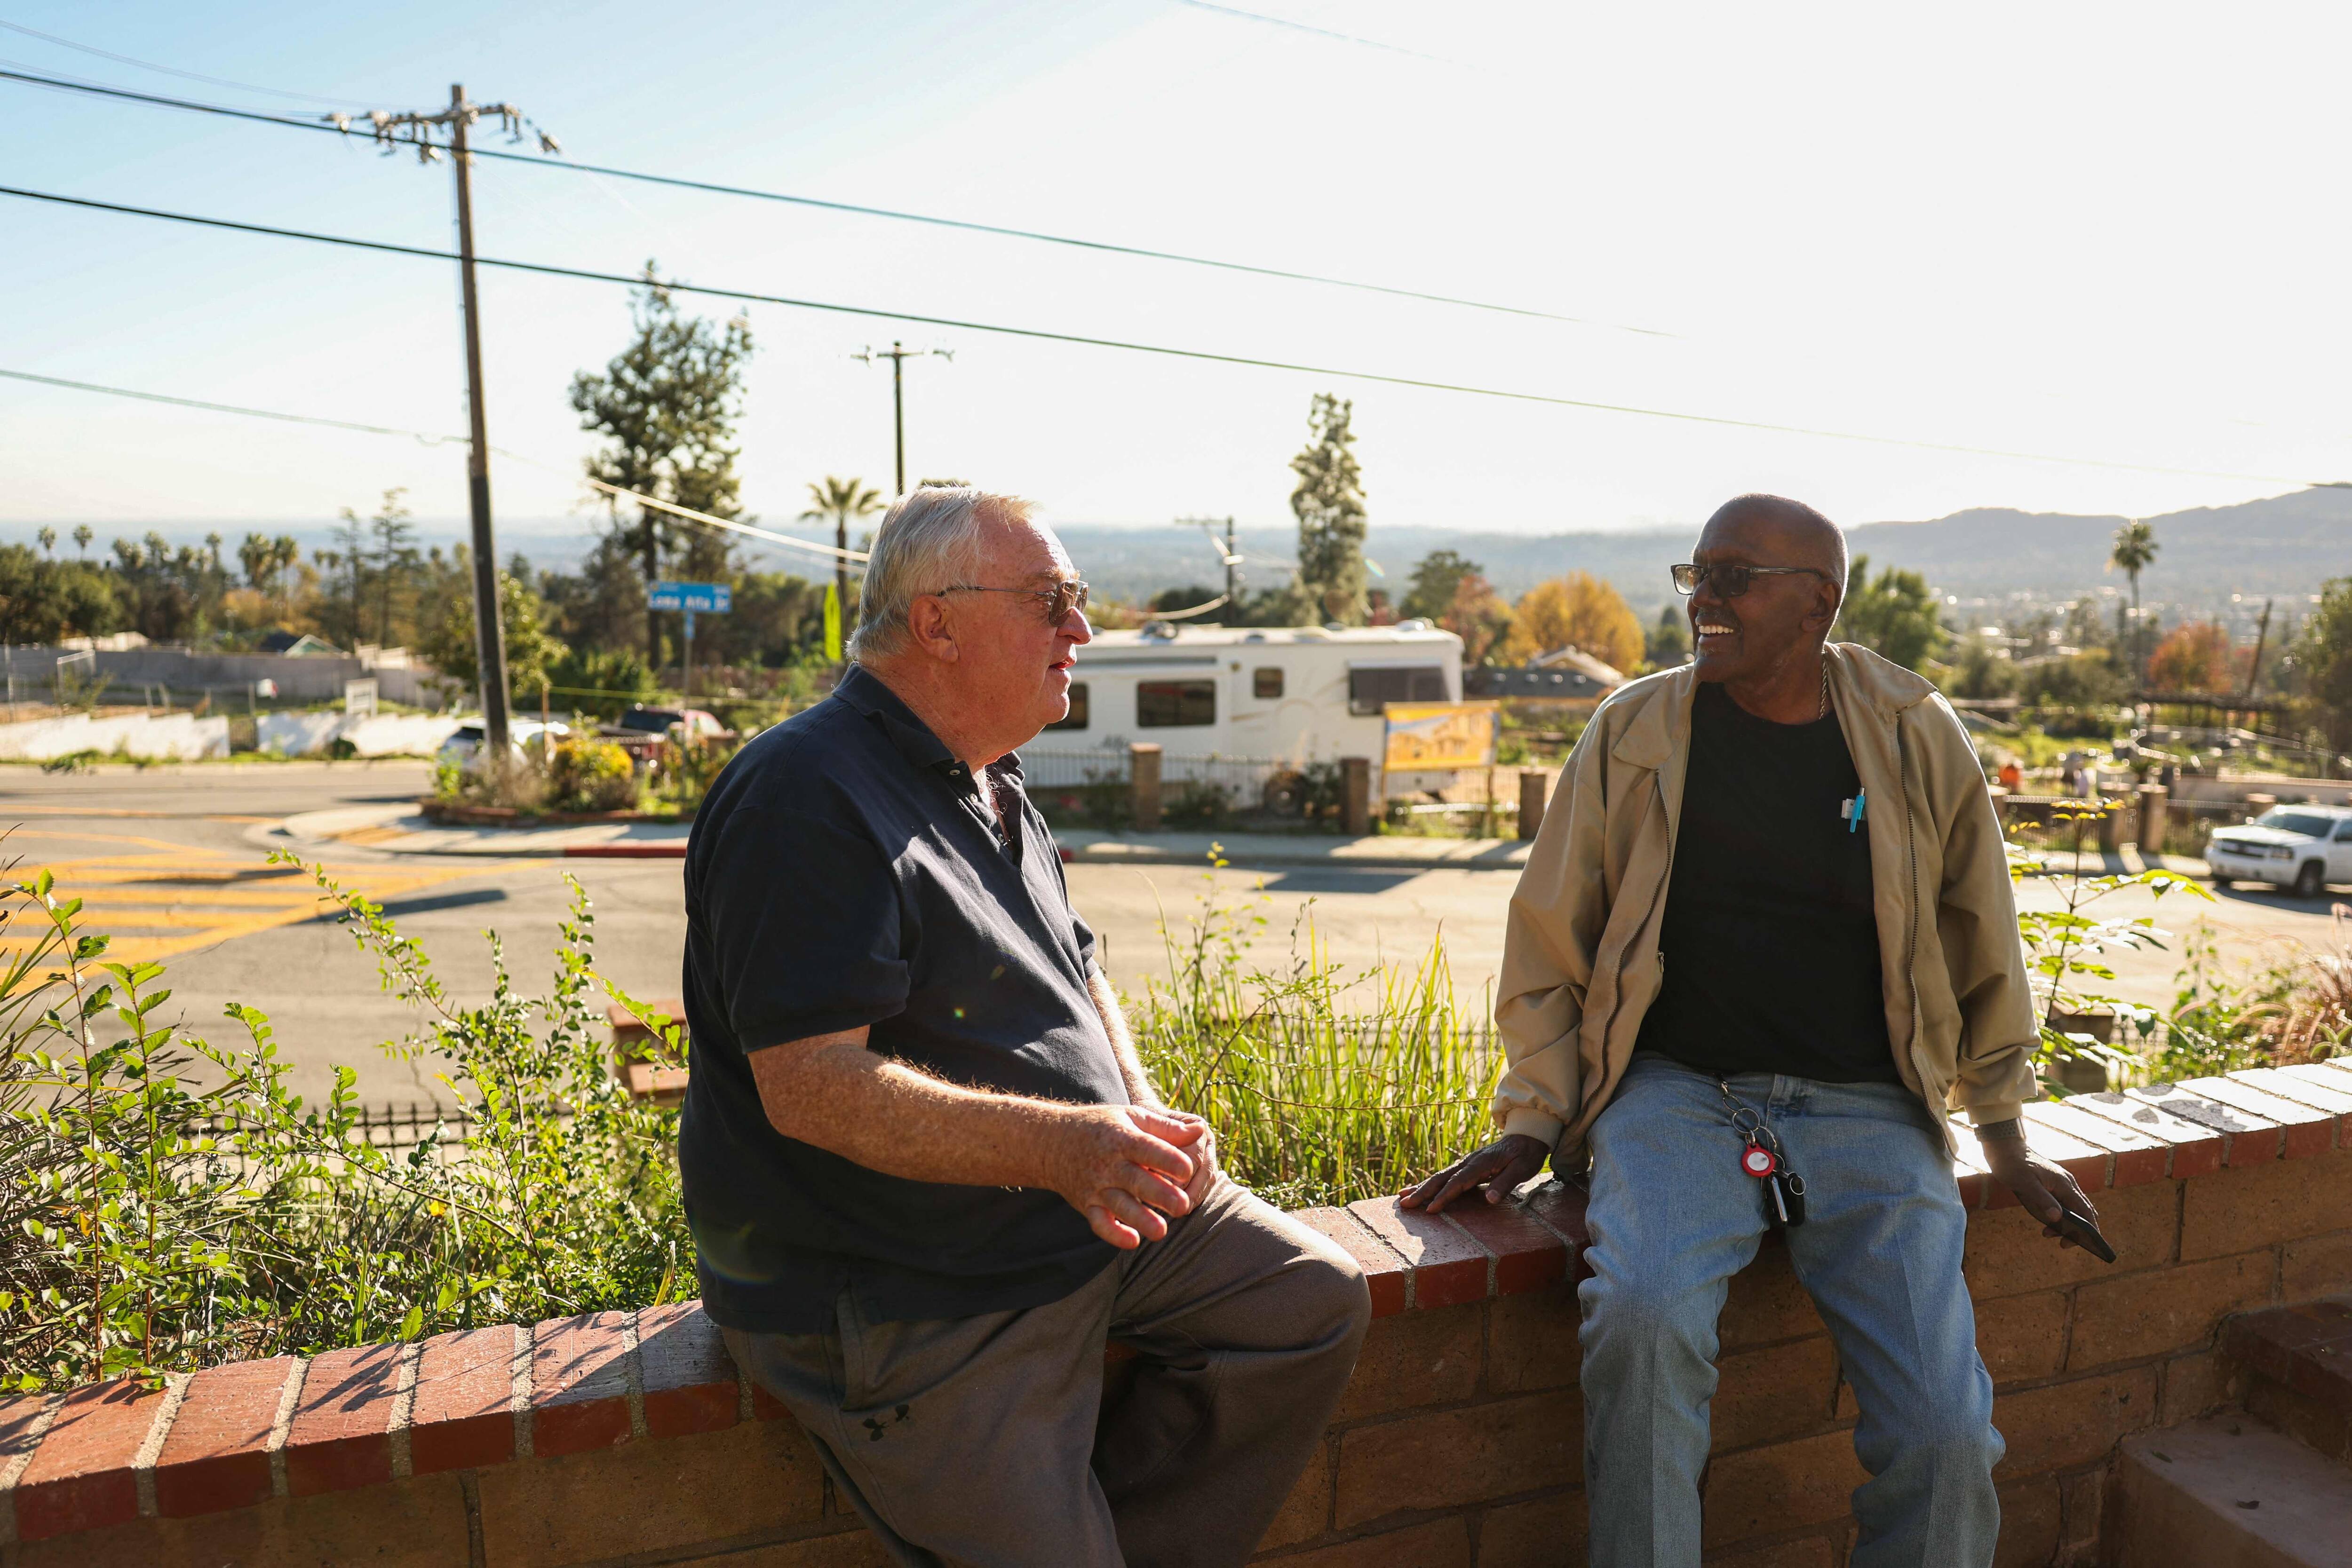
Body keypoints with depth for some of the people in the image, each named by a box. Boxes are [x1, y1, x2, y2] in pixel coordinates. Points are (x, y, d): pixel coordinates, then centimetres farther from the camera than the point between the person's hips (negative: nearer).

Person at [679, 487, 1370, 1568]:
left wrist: (1140, 1113, 1)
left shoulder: (996, 789, 12)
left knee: (1318, 1302, 5)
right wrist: (1059, 1145, -31)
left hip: (1085, 1211, 9)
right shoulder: (808, 799, -20)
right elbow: (810, 1088, -26)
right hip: (910, 1302, -8)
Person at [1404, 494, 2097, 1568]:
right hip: (1675, 1091, -1)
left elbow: (1980, 942, 16)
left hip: (1865, 1111, 1)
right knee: (1642, 1319, -30)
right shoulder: (1634, 732, 2)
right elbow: (1552, 938, 8)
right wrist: (1532, 1122, 2)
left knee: (1947, 1434, -13)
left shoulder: (1914, 738, 4)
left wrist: (2004, 1139, 18)